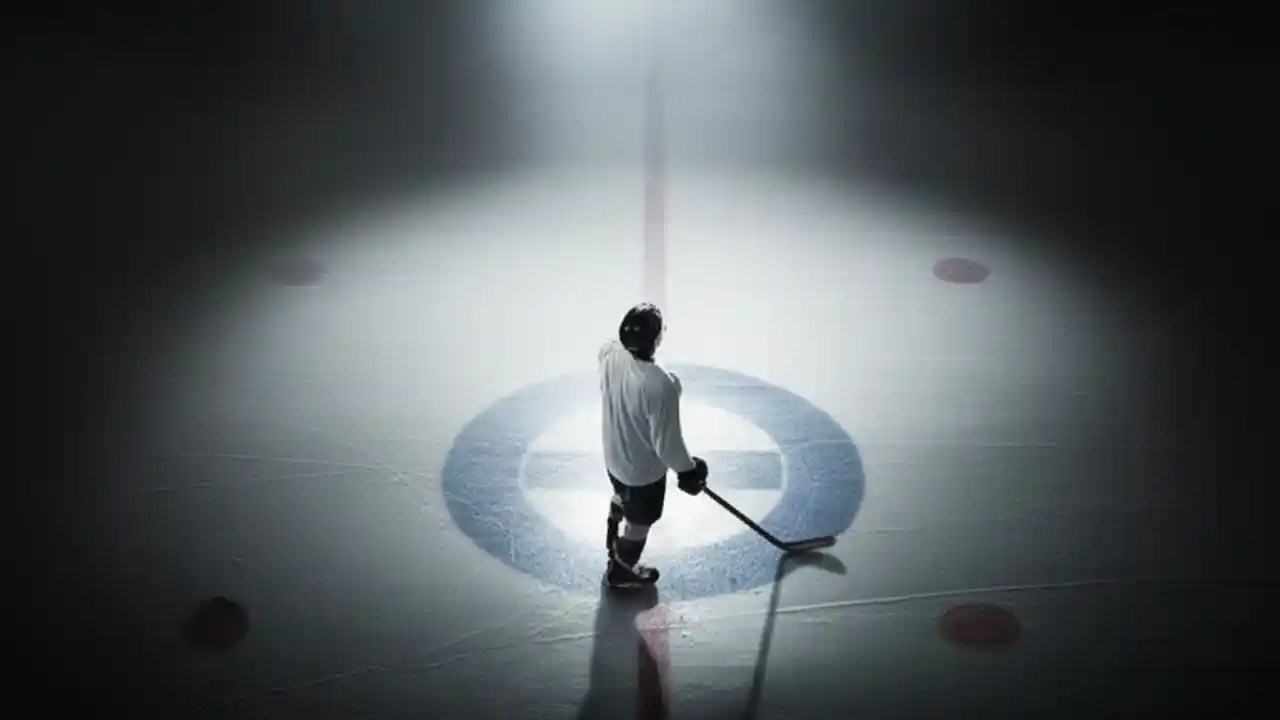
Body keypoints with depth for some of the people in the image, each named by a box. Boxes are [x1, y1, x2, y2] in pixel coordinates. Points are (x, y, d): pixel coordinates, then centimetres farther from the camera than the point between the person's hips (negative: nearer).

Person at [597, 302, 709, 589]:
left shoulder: (610, 353, -23)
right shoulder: (660, 386, -42)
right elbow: (667, 443, -29)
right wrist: (688, 469, -14)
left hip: (614, 455, 6)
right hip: (644, 468, -6)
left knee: (623, 496, 38)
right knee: (639, 521, 24)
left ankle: (614, 541, 66)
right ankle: (620, 571, 51)